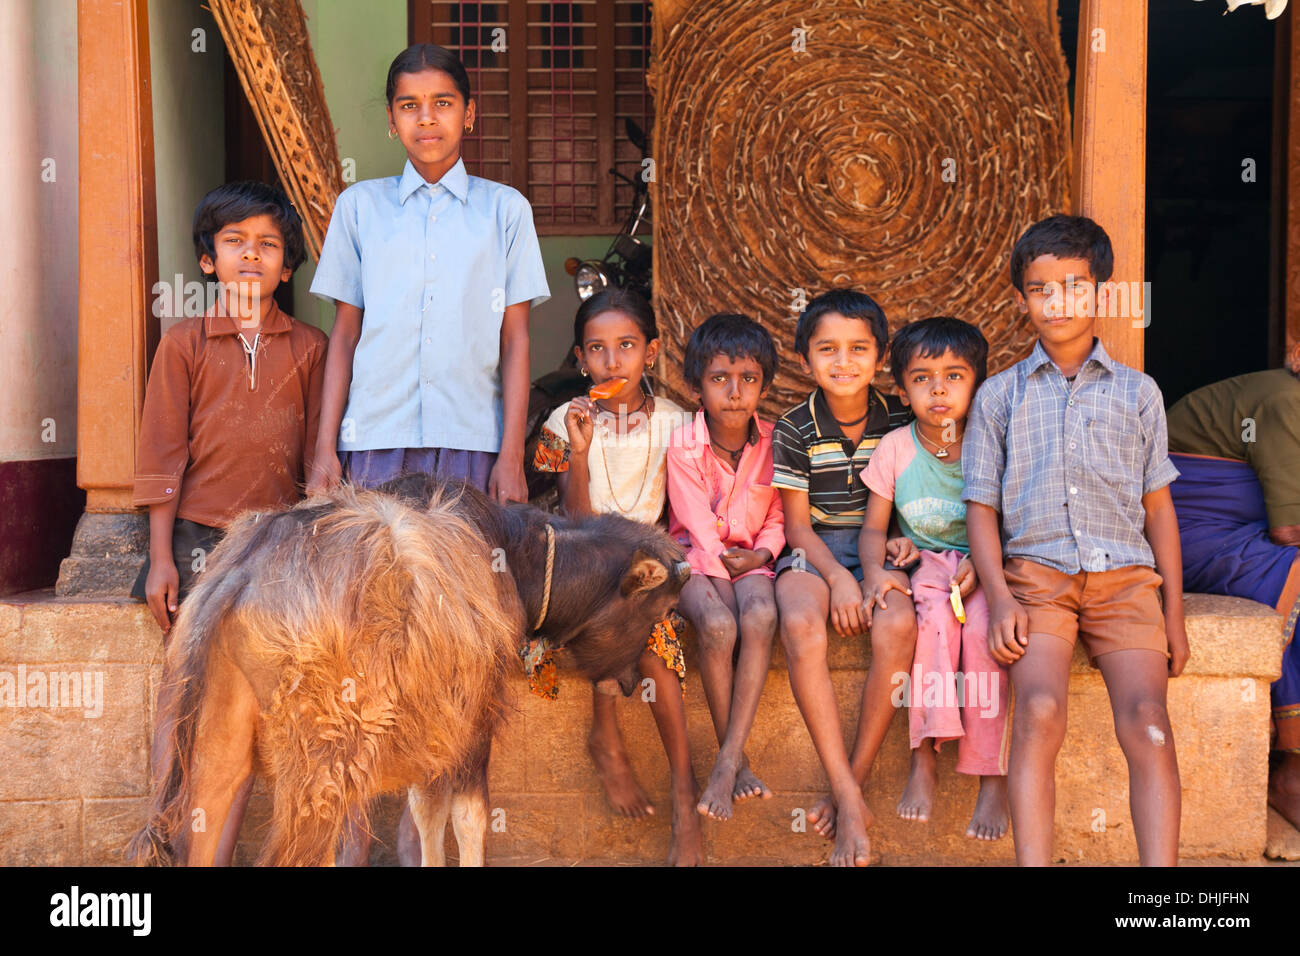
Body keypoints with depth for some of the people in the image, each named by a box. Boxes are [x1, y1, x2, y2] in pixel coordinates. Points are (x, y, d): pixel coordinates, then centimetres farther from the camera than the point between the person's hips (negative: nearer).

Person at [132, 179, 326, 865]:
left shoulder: (309, 348, 6)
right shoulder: (183, 344, 4)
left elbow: (317, 457, 8)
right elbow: (162, 455, 2)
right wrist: (160, 558, -3)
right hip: (199, 534, -1)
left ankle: (217, 854, 6)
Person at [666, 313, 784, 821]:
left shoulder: (772, 442, -1)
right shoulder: (684, 446, -10)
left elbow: (778, 516, 8)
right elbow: (699, 527, -9)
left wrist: (763, 554, -9)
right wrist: (722, 564, -17)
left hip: (751, 558, 2)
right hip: (698, 558, -2)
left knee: (761, 616, -31)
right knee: (718, 625, -33)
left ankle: (727, 762, -30)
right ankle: (738, 760, -18)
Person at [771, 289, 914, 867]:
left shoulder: (900, 421, 4)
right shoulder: (794, 430, 1)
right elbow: (797, 522, -1)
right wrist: (837, 577, -16)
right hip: (814, 549, -1)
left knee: (898, 624, -34)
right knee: (801, 624, -35)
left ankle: (853, 780, -19)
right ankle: (850, 799, -33)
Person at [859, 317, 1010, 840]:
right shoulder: (894, 449, 1)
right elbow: (873, 527, 4)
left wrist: (982, 565, -20)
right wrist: (875, 571, -17)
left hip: (983, 567, -1)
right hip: (924, 562, 1)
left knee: (983, 626, -31)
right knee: (934, 617, -33)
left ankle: (992, 778, -23)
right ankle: (924, 758, -27)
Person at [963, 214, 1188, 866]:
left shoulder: (1137, 393, 15)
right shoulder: (1000, 396, 13)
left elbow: (1158, 505, 16)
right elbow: (982, 506, 9)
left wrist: (1173, 612, 9)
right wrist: (1000, 598, -6)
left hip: (1125, 573, 1)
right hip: (1036, 572, 0)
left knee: (1146, 722, -19)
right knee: (1039, 712, -26)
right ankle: (1032, 863, -24)